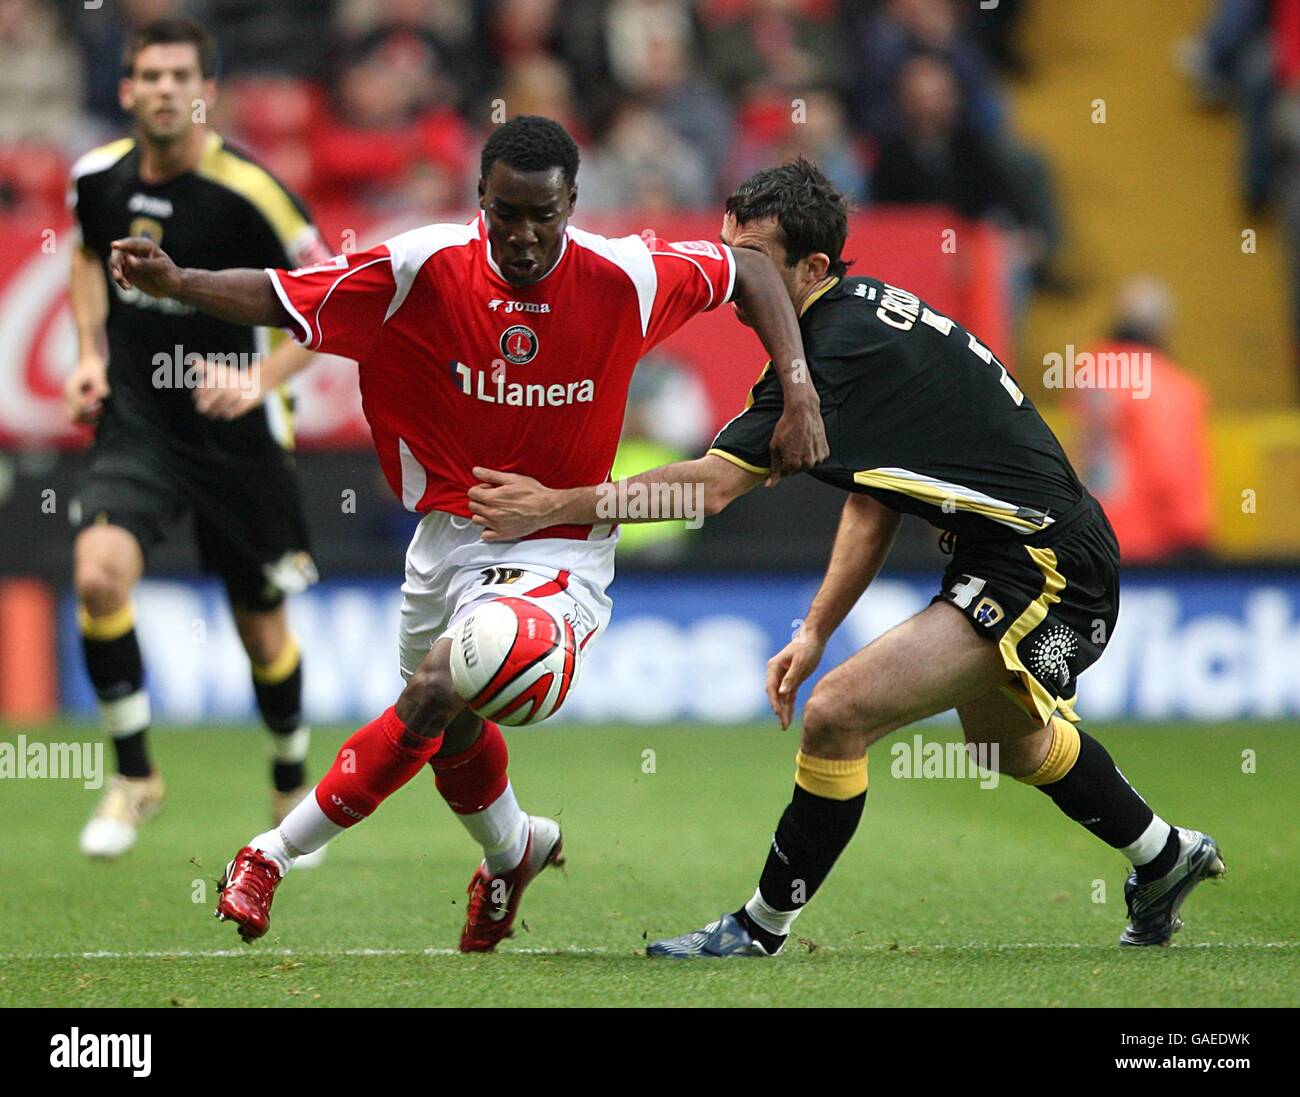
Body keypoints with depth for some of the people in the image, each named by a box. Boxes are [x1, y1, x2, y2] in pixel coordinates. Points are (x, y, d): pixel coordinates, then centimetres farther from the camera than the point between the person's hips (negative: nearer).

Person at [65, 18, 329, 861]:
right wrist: (91, 352, 7)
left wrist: (258, 376, -22)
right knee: (99, 573, -23)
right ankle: (135, 777, -5)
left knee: (263, 629, 10)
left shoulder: (249, 192, -16)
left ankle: (292, 791, 37)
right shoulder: (99, 177, -3)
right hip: (137, 422, 2)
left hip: (237, 435, -2)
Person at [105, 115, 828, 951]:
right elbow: (279, 296, -14)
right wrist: (174, 282, -30)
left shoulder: (624, 277, -14)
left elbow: (750, 270, 1)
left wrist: (799, 395, -9)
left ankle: (276, 853, -6)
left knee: (439, 689, -25)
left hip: (559, 554, -4)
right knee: (453, 732, 20)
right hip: (451, 534, 4)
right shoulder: (425, 267, -13)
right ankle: (515, 849, 53)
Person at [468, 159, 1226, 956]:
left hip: (1043, 571, -11)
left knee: (838, 714, -18)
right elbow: (874, 504, 13)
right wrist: (817, 632, 10)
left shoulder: (837, 351, -24)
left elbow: (711, 487, -28)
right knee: (1006, 739, 35)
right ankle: (1167, 858, 57)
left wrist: (555, 506, -23)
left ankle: (762, 931, -4)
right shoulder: (865, 309, 6)